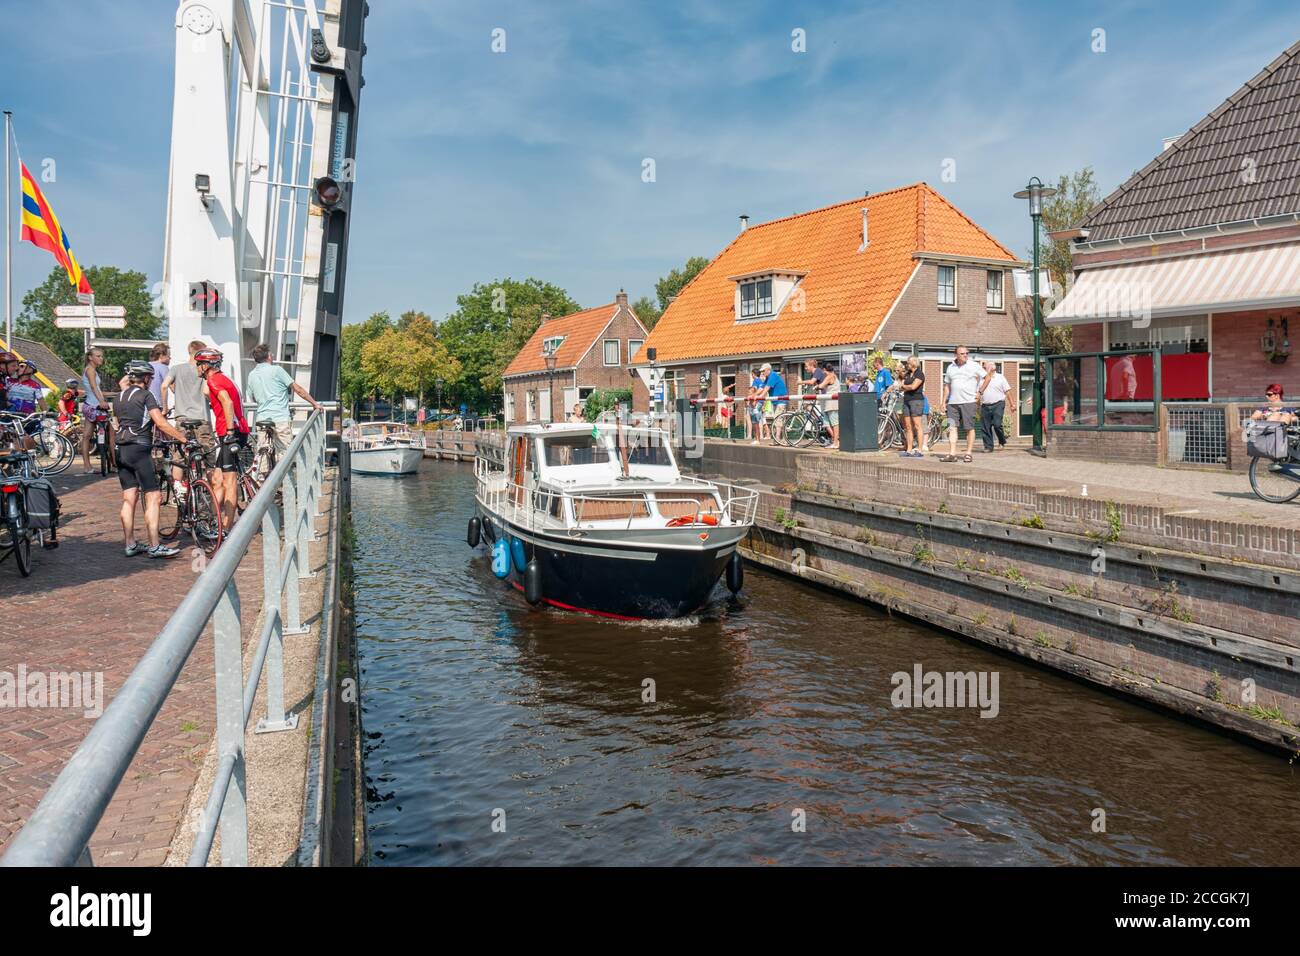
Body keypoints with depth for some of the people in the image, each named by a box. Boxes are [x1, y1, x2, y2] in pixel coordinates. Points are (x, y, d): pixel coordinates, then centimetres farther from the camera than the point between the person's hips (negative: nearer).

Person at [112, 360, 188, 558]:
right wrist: (183, 438, -13)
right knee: (153, 497, -6)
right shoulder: (146, 395, -5)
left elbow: (118, 424, 20)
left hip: (121, 450, 8)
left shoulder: (120, 397, 17)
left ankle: (129, 544, 12)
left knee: (128, 499, 10)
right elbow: (161, 423, -15)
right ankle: (155, 546, -10)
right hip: (139, 449, -8)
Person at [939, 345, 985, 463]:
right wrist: (943, 402, 13)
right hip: (953, 402, 3)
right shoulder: (951, 367, 12)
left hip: (968, 401, -3)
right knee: (952, 427, -4)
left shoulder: (974, 366, 1)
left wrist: (979, 392, -1)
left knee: (969, 428, 0)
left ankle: (969, 454, 7)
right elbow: (947, 386, 17)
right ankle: (952, 454, -5)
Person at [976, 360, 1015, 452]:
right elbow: (978, 393, 17)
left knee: (997, 424, -16)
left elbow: (1008, 392, 3)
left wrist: (1012, 404, -3)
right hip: (985, 406, 4)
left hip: (998, 404, -4)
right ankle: (988, 446, 7)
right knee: (985, 427, -1)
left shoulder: (1000, 377, 6)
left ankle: (1002, 441, 7)